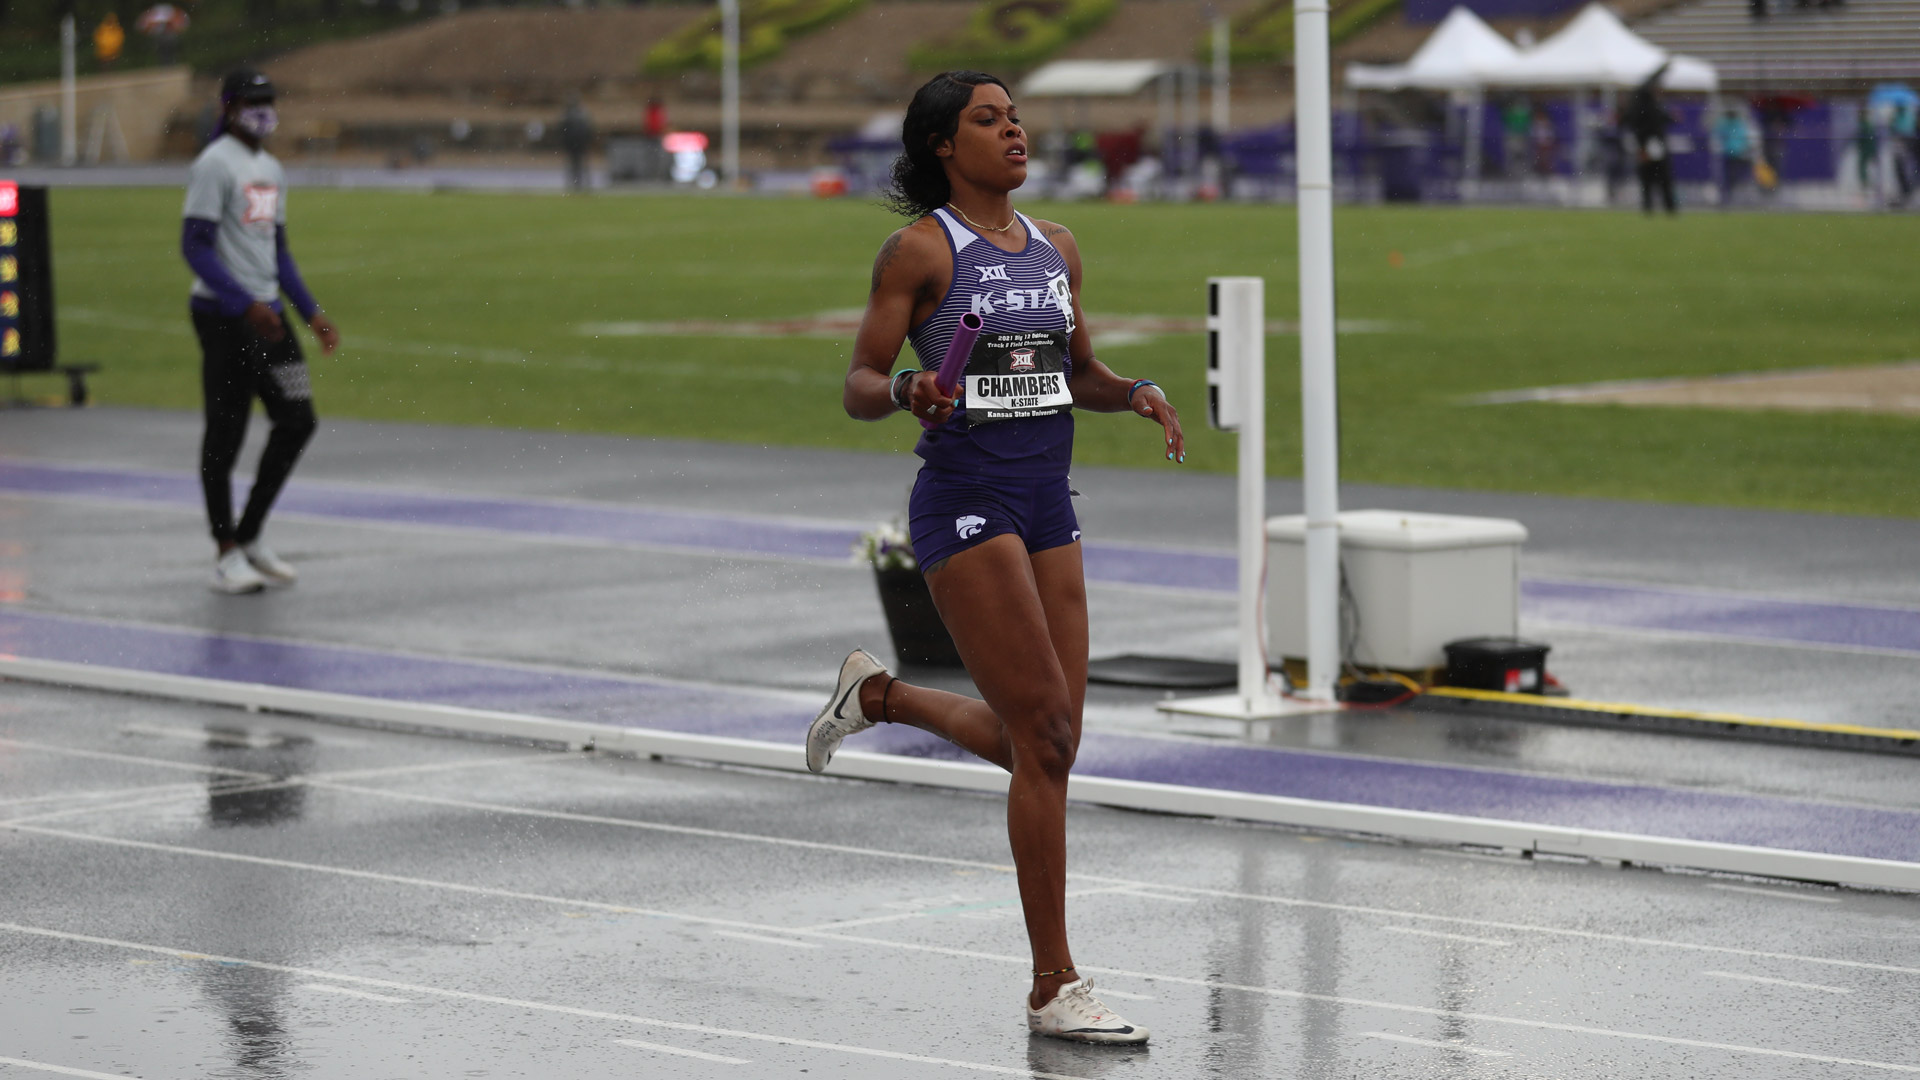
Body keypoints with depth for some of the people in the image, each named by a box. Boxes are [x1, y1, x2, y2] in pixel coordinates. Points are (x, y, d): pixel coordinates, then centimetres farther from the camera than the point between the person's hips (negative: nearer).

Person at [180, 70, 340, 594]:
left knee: (297, 420, 5)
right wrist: (247, 304, -22)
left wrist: (312, 312, 14)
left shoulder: (271, 171, 16)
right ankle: (227, 554, 5)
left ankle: (249, 537, 16)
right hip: (223, 315, -8)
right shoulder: (214, 165, -10)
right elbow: (195, 246, -16)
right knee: (225, 432, -2)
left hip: (267, 313, 8)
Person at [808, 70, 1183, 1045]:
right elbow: (857, 387, -4)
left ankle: (879, 694, 35)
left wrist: (1136, 395, 1)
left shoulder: (1055, 248, 13)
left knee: (1043, 744, 8)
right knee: (1045, 739, -11)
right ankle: (1055, 990, -4)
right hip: (965, 499, -7)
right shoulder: (920, 250, -5)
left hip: (1046, 503, 7)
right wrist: (908, 392, -26)